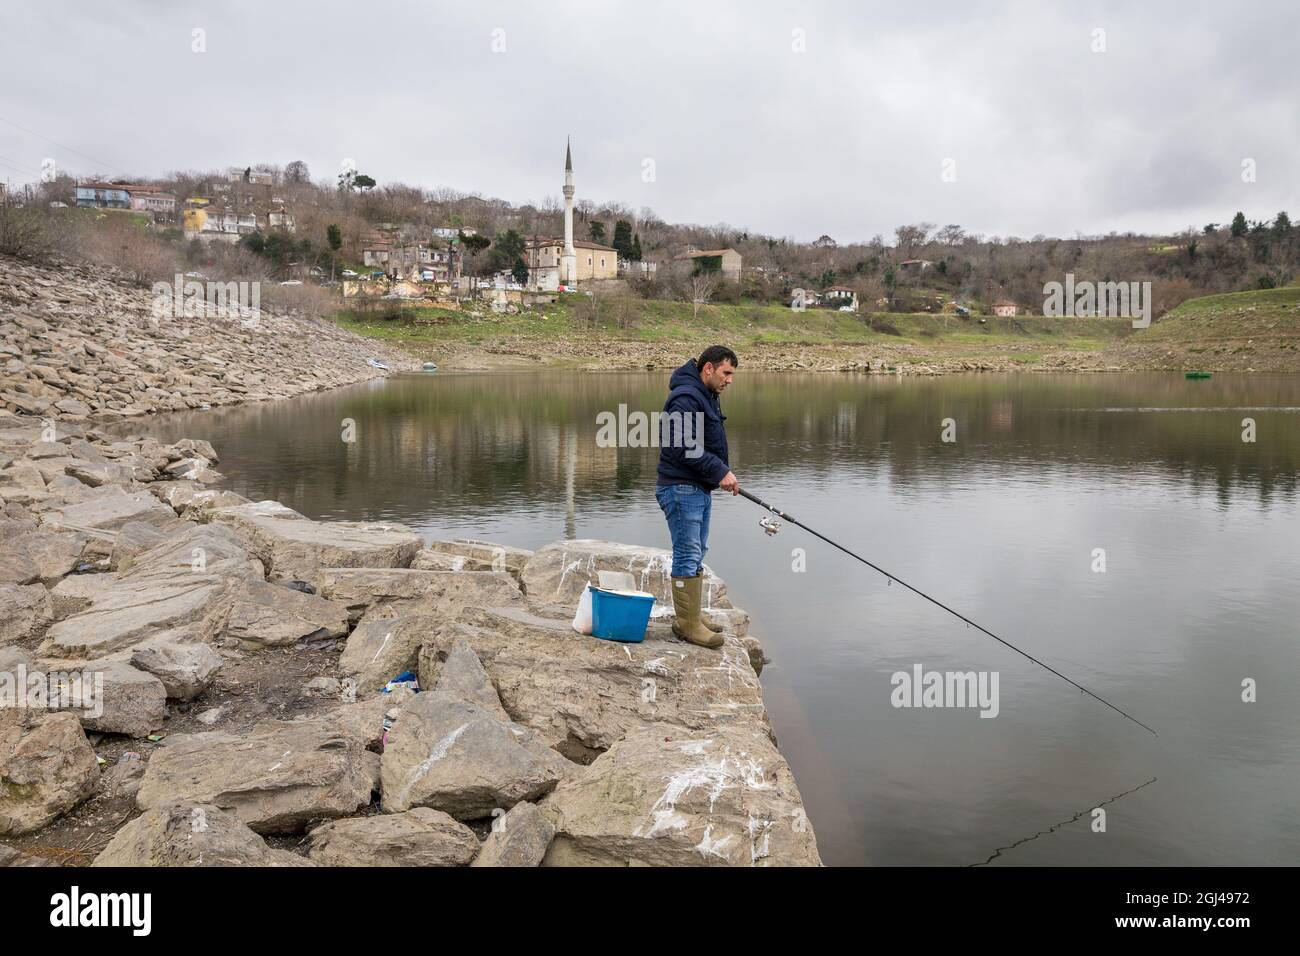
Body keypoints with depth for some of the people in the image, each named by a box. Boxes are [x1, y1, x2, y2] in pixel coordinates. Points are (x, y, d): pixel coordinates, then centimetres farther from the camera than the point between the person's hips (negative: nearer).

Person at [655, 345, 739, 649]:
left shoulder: (707, 397, 16)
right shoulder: (686, 398, -18)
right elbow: (686, 448, -25)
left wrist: (722, 473, 11)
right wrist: (720, 472, -19)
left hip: (700, 488, 11)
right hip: (681, 489, -11)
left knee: (696, 554, 16)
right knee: (688, 555, -8)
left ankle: (692, 617, 25)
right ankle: (688, 625, -2)